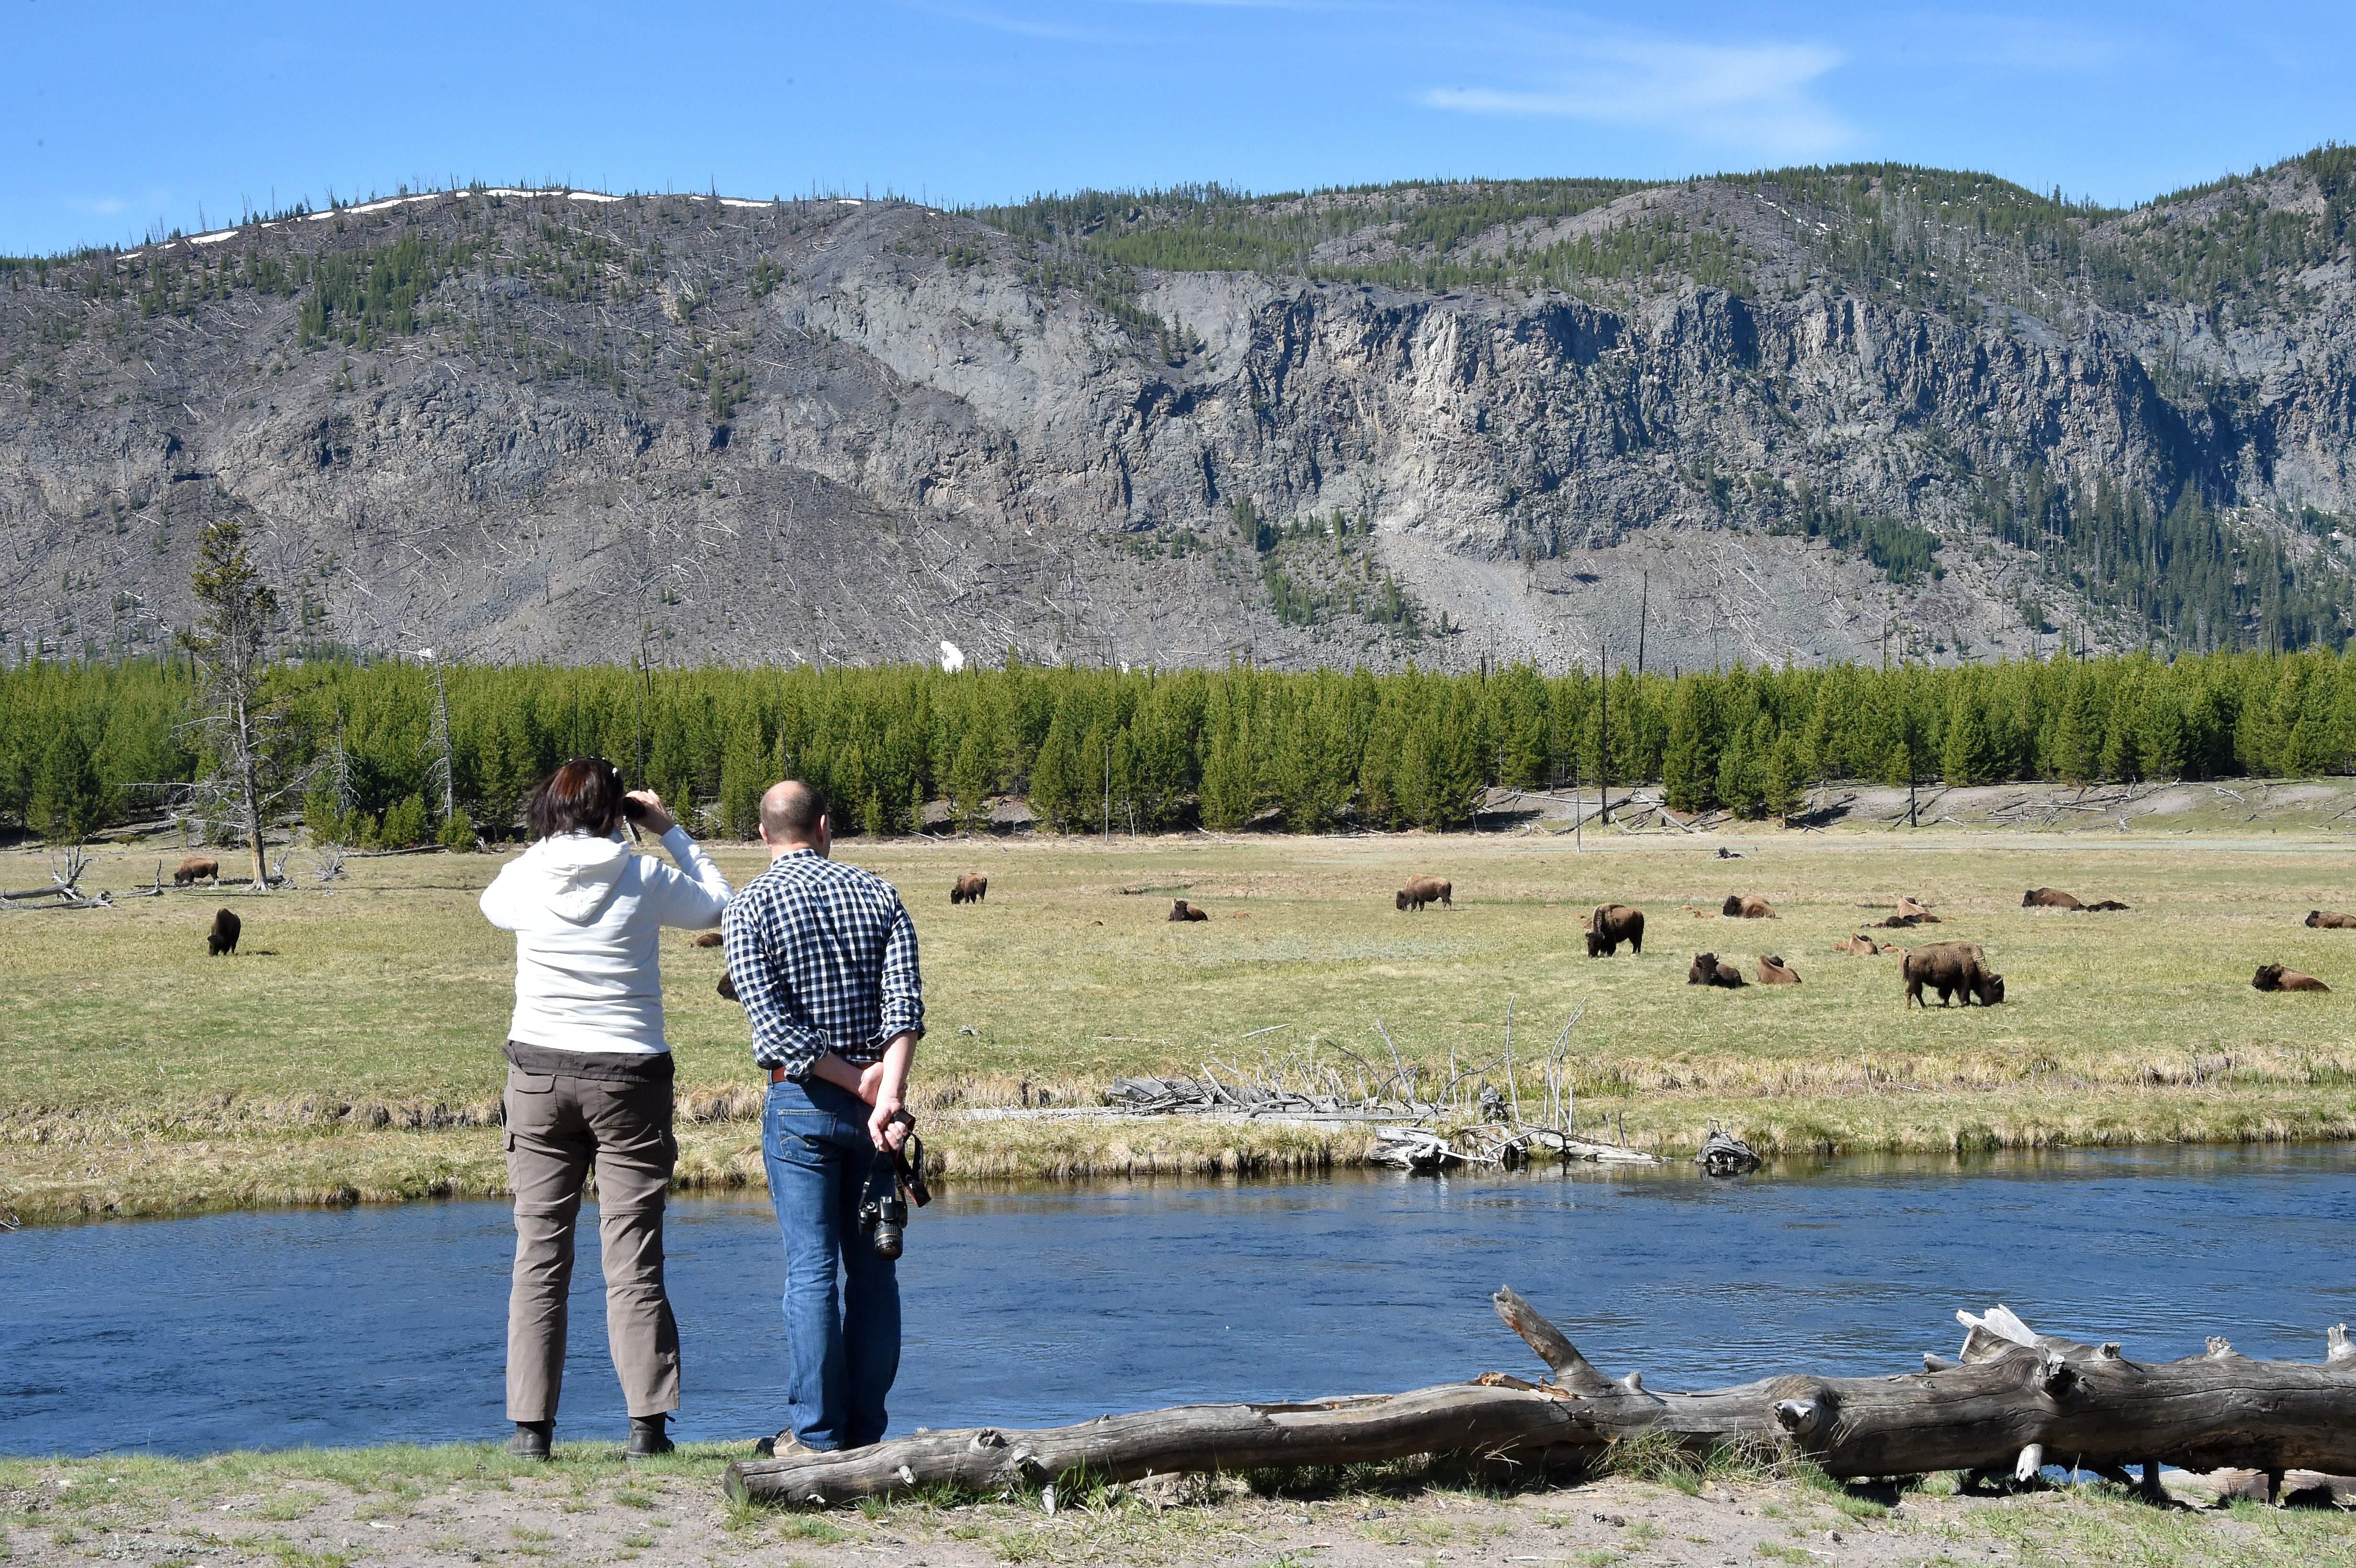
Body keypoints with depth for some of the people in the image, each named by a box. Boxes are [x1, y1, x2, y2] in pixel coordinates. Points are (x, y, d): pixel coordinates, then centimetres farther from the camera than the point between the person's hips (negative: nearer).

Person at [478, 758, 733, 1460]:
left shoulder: (524, 878, -1)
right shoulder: (645, 879, -6)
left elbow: (491, 903, 24)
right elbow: (720, 906, 13)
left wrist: (551, 843, 23)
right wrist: (670, 832, 18)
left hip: (538, 1073, 1)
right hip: (628, 1077, -1)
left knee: (538, 1258, 5)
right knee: (633, 1263, 1)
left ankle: (531, 1427, 2)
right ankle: (647, 1425, -4)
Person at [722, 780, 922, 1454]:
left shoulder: (752, 905, -4)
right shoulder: (876, 893, 3)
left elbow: (776, 1027, -14)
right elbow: (905, 1003, -11)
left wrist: (860, 1086, -9)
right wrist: (887, 1095, -18)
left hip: (801, 1101, -3)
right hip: (873, 1103, 3)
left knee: (811, 1270, -2)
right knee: (873, 1268, 8)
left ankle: (817, 1432, -1)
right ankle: (865, 1429, 11)